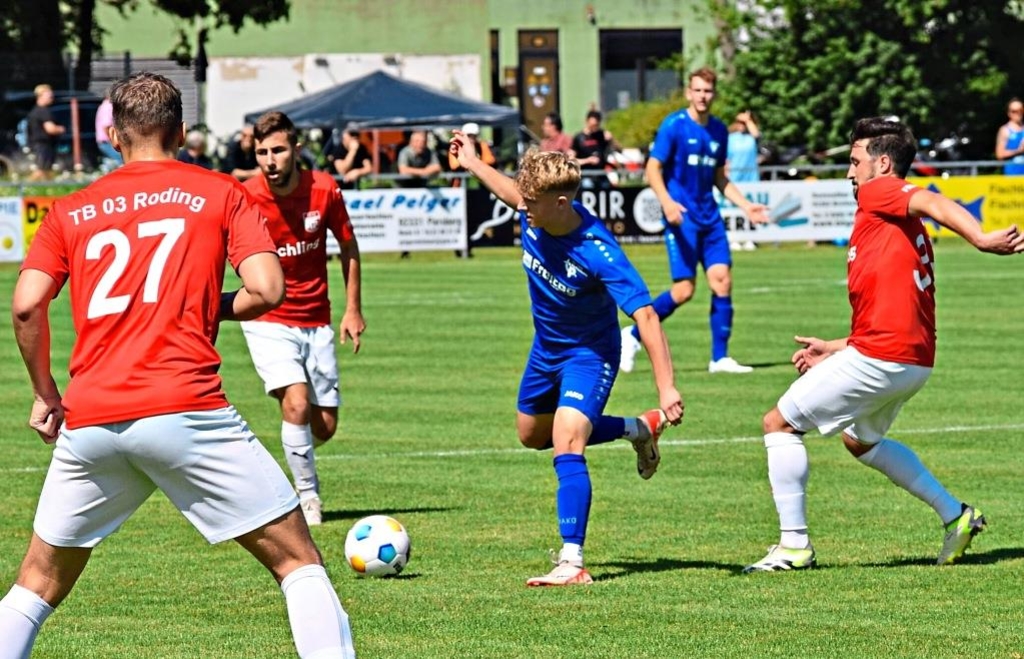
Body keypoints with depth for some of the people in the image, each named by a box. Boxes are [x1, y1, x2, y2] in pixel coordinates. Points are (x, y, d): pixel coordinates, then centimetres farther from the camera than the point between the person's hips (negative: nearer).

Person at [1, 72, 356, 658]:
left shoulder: (71, 211, 15)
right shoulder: (220, 192, 9)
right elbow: (267, 289, -3)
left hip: (89, 421, 3)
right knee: (299, 561, 3)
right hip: (186, 410, -3)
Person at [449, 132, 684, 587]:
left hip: (589, 352, -8)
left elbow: (645, 315, -40)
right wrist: (472, 164, 21)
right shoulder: (533, 217, -18)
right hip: (546, 346, 8)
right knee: (532, 434, 25)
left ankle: (572, 562, -28)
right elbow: (512, 193, 10)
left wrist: (667, 388, -48)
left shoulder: (596, 252, -37)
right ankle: (637, 430, 41)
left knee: (566, 442, -26)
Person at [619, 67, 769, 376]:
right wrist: (667, 202, -25)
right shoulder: (674, 125, -8)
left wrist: (746, 206, 13)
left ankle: (720, 357, 3)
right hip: (681, 218, -6)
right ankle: (633, 335, 9)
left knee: (722, 280, -5)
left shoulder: (718, 130, 10)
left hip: (709, 217, 6)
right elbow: (653, 169, -10)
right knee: (684, 290, -10)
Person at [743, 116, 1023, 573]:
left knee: (779, 424, 1)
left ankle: (794, 546, 1)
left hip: (878, 358, -10)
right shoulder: (906, 227, 22)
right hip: (914, 361, 10)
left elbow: (933, 204, -24)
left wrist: (981, 239, -41)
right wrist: (836, 348, 26)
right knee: (860, 438, 33)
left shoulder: (880, 193, -3)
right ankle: (954, 514, 26)